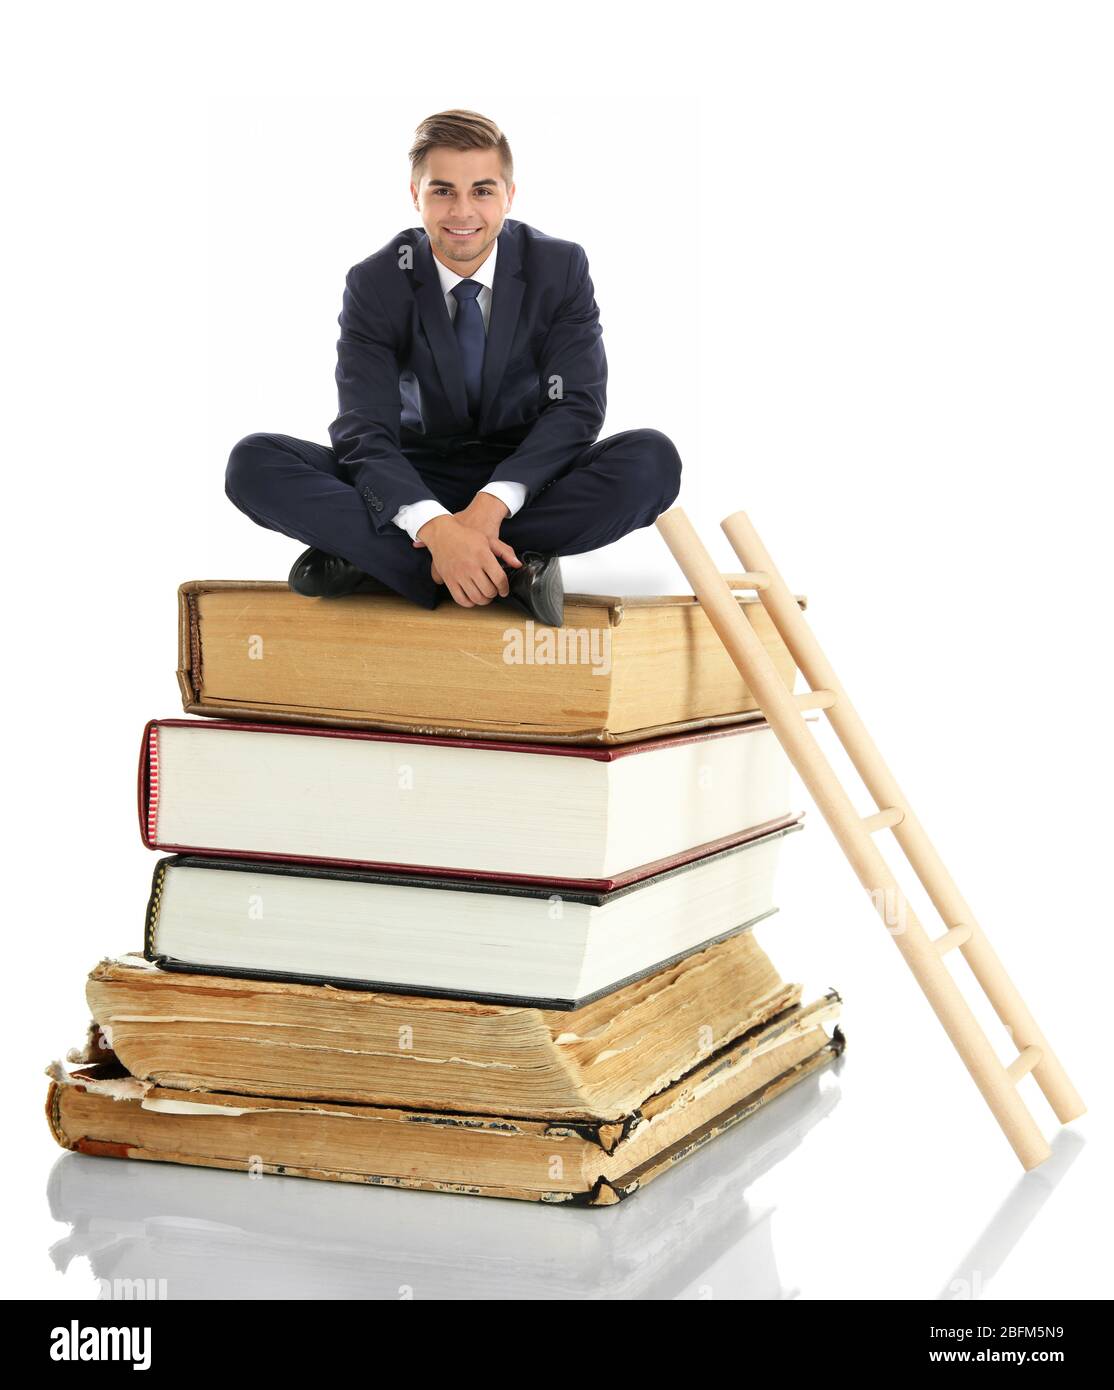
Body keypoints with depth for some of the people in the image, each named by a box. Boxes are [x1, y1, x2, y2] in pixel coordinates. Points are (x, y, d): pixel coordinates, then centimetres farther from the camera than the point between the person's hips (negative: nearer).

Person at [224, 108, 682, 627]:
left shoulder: (561, 268, -7)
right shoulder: (375, 284, -10)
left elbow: (577, 407, -15)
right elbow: (363, 430, -20)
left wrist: (493, 503, -33)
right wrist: (434, 526, -40)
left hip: (528, 482, 0)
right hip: (415, 482, 0)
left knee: (651, 459, -31)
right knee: (254, 463, -25)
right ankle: (510, 570, -36)